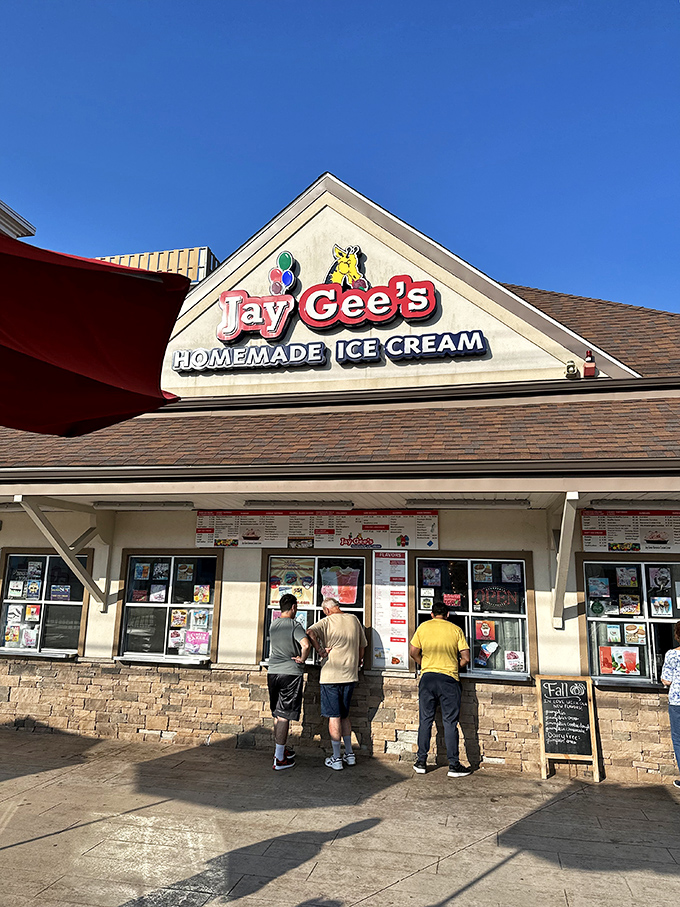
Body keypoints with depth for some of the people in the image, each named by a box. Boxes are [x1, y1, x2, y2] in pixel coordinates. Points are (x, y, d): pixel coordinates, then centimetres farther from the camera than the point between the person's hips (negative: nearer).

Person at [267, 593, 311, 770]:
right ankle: (279, 760, 3)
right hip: (291, 673, -6)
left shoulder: (273, 625, 9)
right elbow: (306, 645, -27)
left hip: (273, 673, 6)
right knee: (284, 716, -2)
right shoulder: (295, 625, -12)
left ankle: (280, 749, 32)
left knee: (277, 714, 18)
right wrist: (302, 659, -11)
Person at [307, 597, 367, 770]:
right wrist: (357, 664, 27)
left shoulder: (327, 621, -8)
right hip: (350, 675, 5)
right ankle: (349, 754, 23)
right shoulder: (354, 620, 7)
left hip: (331, 676, -5)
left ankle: (336, 758, 9)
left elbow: (310, 632, -27)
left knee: (334, 717, 3)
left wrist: (320, 651, -17)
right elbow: (362, 646, 16)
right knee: (344, 715, 18)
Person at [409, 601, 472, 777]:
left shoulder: (423, 627, 5)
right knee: (450, 722, 4)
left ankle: (421, 762, 14)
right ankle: (454, 765, 7)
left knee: (425, 720, 9)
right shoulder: (456, 630, 2)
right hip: (449, 679, -1)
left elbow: (413, 652, 5)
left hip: (428, 677, 1)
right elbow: (466, 658, -1)